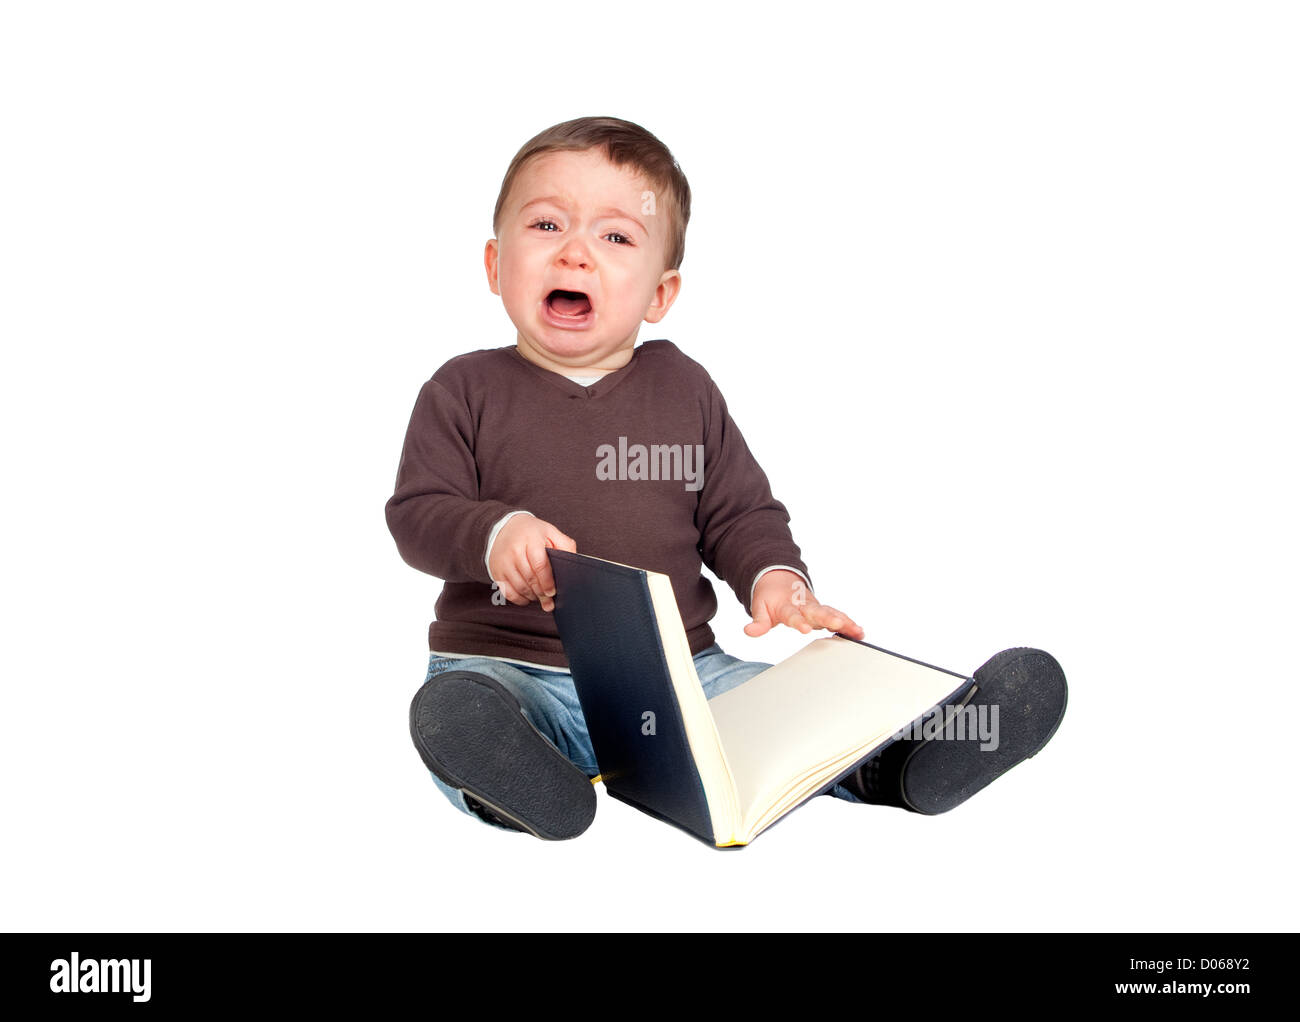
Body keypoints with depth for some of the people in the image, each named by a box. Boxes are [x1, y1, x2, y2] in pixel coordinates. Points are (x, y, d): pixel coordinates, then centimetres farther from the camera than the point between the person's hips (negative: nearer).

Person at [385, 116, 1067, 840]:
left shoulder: (685, 388, 10)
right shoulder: (466, 391, 4)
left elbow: (741, 512, 12)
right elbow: (417, 513, -2)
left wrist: (776, 576, -10)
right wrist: (493, 534, -24)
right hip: (509, 665, -3)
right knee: (453, 708, -37)